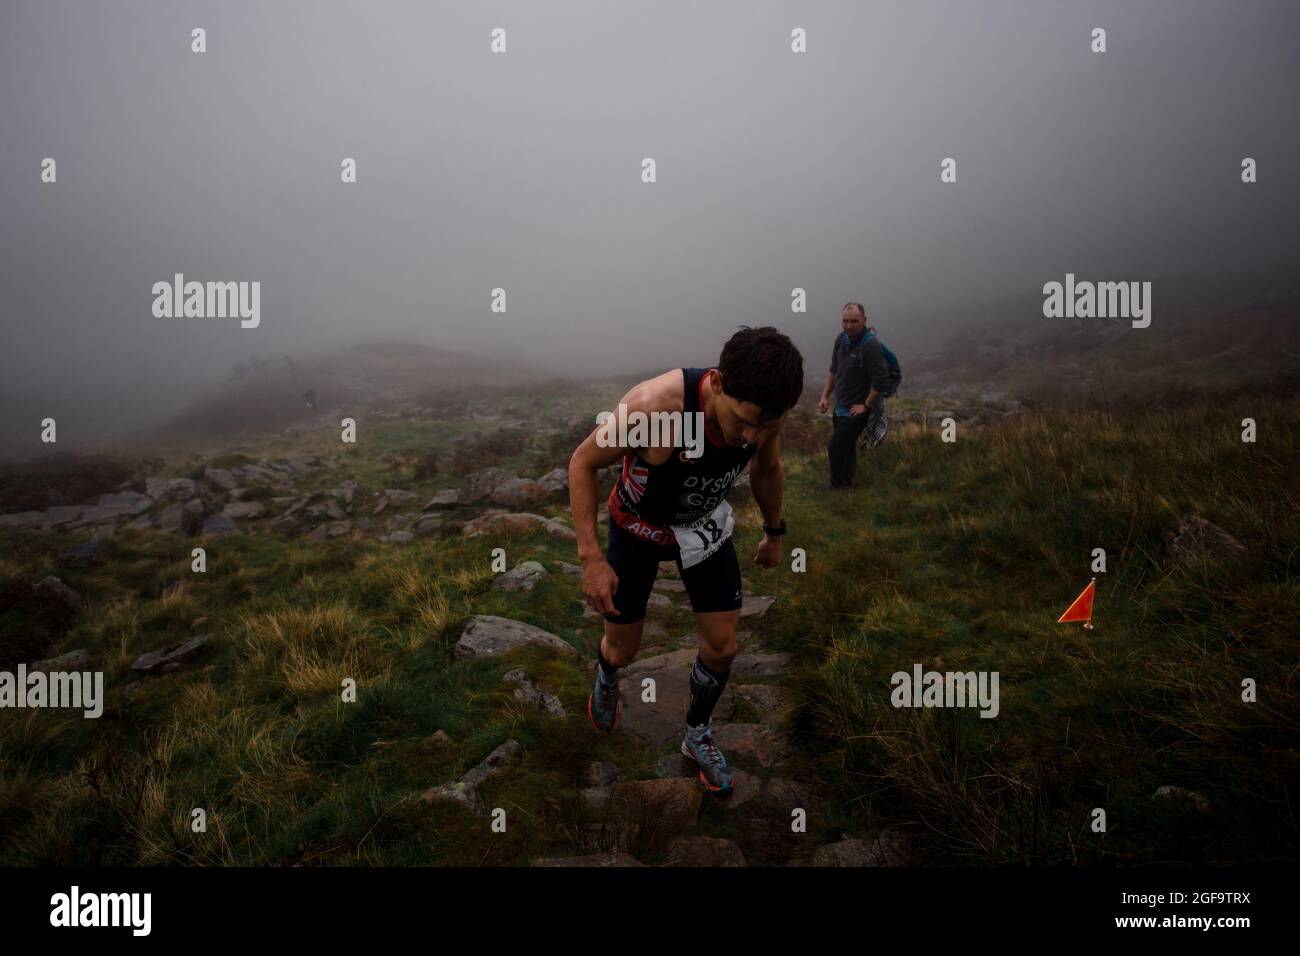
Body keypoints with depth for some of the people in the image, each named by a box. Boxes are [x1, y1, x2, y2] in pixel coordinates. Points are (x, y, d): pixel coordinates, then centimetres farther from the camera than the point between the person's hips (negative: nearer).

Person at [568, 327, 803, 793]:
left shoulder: (762, 412, -26)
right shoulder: (652, 405, -42)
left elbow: (767, 468, 0)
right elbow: (583, 463, -24)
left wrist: (774, 532, 14)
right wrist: (590, 557, -27)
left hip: (704, 525, 3)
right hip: (639, 527, -3)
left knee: (722, 647, 5)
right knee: (623, 649, 11)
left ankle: (698, 733, 33)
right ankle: (606, 676, 50)